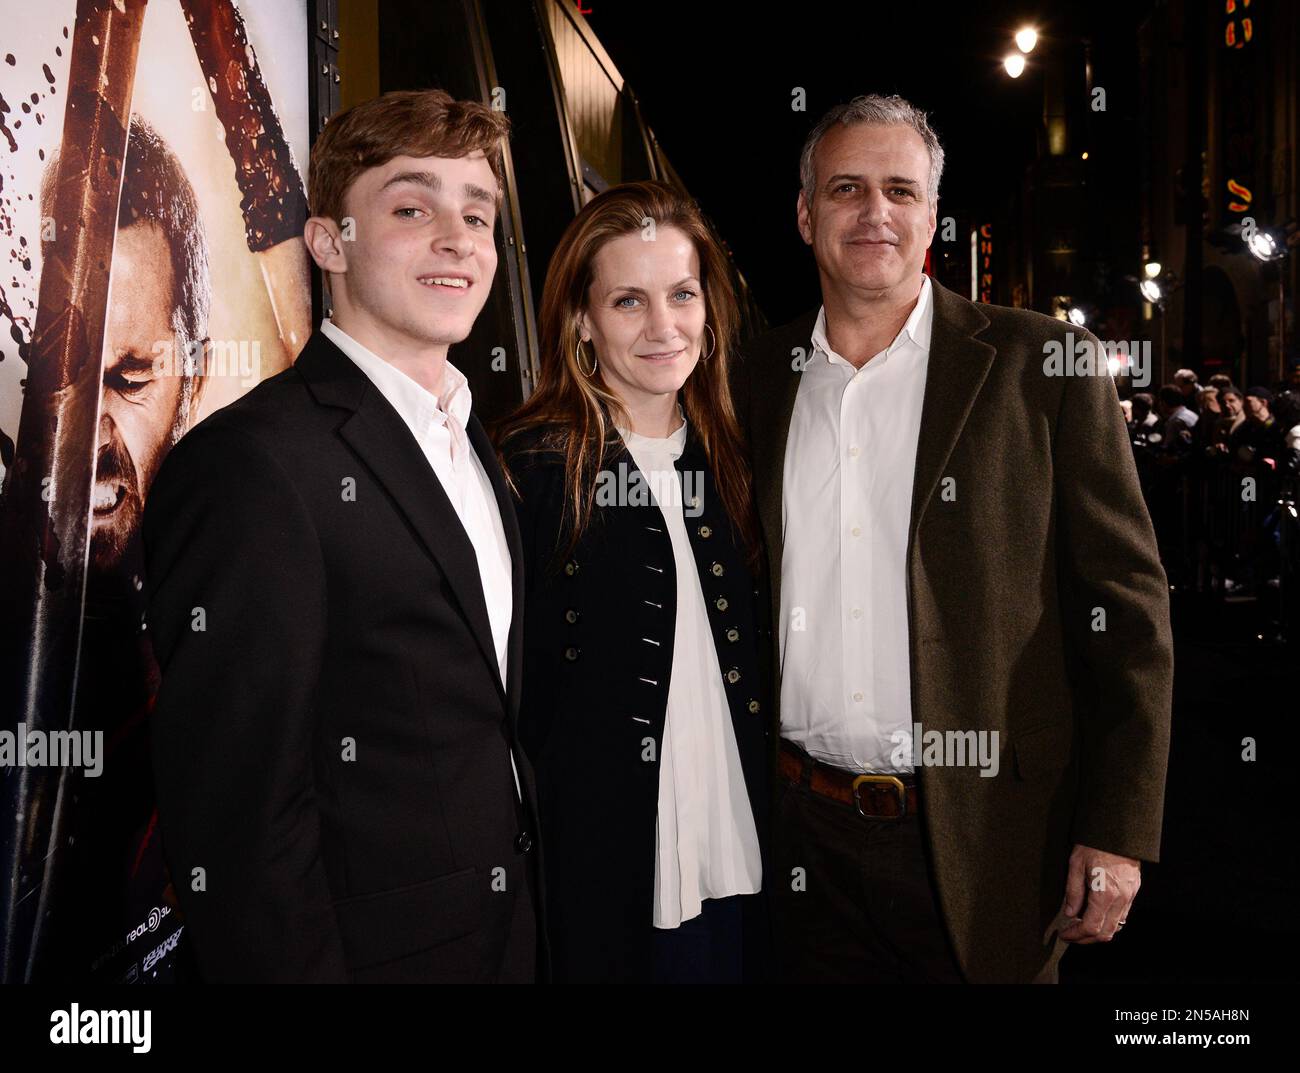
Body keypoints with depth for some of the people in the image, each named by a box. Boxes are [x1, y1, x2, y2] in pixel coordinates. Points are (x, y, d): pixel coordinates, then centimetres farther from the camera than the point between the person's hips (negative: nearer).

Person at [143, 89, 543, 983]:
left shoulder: (471, 441, 7)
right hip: (372, 951, -7)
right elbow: (238, 812, -22)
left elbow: (491, 720, 10)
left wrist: (528, 931, 9)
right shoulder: (250, 462, -21)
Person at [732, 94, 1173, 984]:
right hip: (805, 836, 3)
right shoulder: (759, 378, 5)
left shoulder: (1040, 366, -5)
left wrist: (1118, 834, -9)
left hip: (981, 843, -2)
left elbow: (1128, 610, -5)